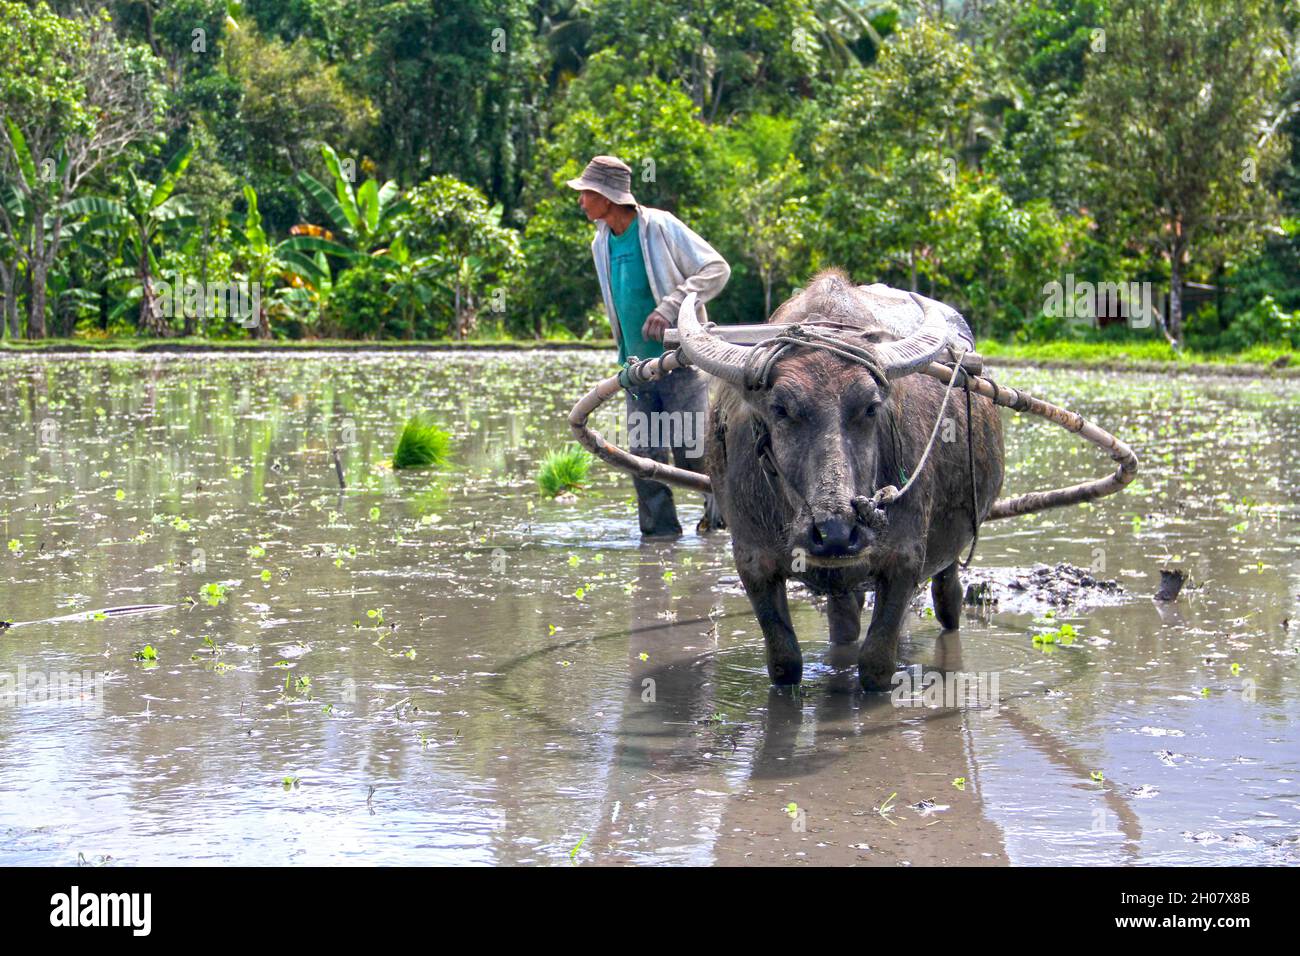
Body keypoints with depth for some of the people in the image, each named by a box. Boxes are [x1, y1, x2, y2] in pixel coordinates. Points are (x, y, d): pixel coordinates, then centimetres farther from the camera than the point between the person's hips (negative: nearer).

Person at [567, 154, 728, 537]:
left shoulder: (660, 226, -10)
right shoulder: (602, 244, 11)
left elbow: (717, 268, -12)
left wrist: (670, 307, -23)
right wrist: (627, 360, 14)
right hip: (638, 363, 6)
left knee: (689, 450, -7)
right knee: (644, 454, 0)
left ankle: (722, 507, 16)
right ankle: (659, 531, 8)